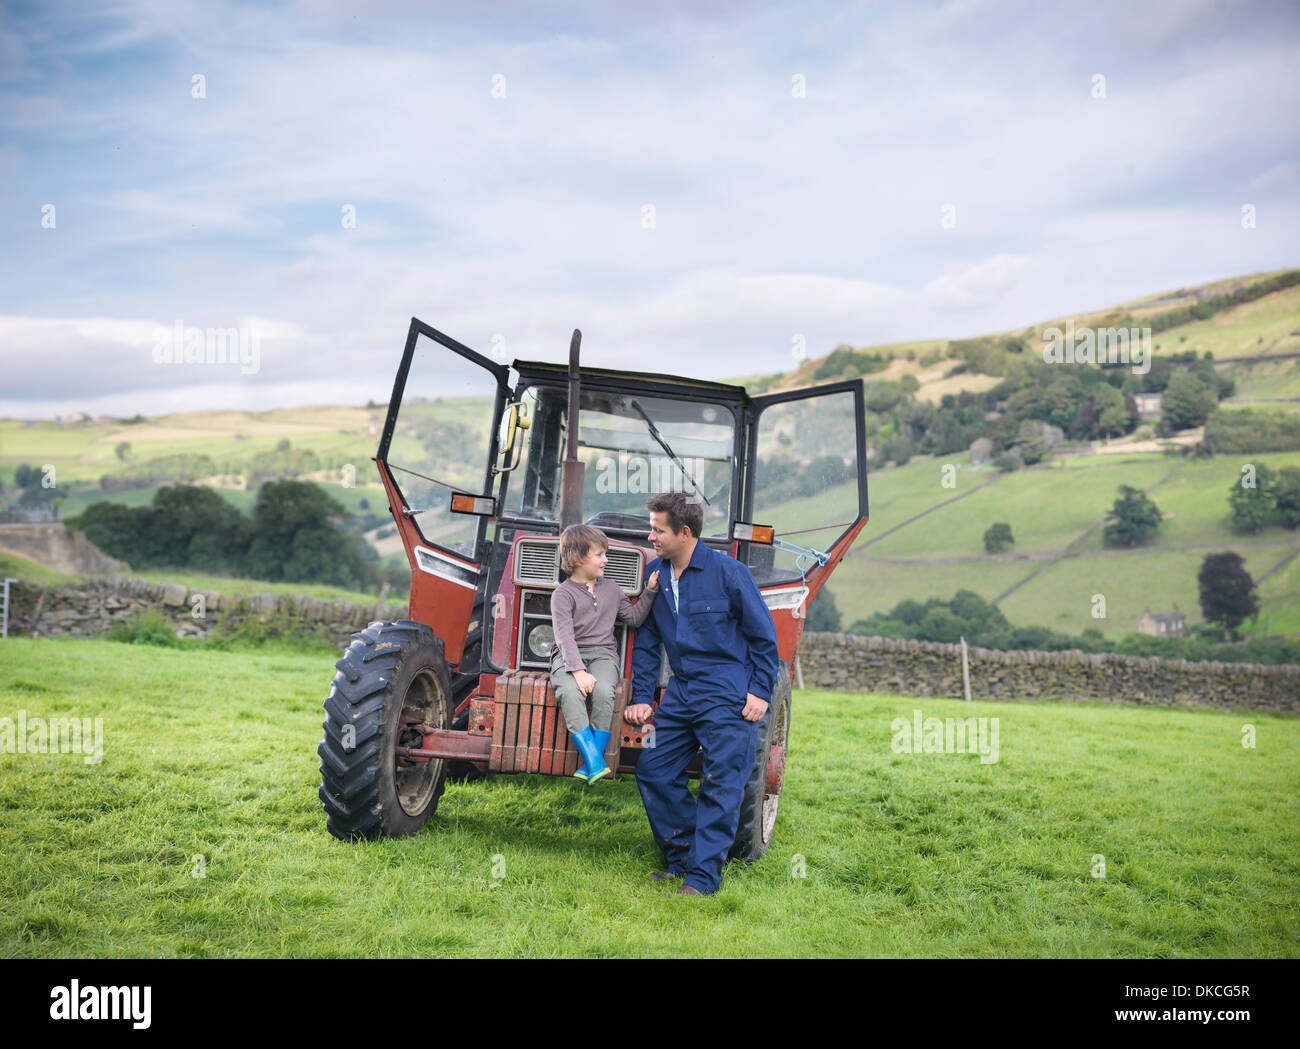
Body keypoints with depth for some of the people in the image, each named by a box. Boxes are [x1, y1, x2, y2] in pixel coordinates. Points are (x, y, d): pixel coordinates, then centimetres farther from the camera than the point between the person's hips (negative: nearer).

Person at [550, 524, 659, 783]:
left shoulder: (612, 589, 18)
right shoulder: (563, 594, -1)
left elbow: (634, 617, 23)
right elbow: (565, 636, -12)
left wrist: (650, 591, 11)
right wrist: (578, 671, -25)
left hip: (603, 654, 3)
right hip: (569, 657, -3)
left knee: (603, 692, -32)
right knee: (570, 693, -36)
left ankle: (591, 764, -28)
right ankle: (595, 764, -38)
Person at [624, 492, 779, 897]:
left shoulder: (728, 572, -9)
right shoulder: (655, 574, 7)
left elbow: (763, 635, -3)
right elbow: (646, 642, 14)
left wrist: (760, 691, -7)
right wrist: (642, 697, 10)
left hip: (727, 696, -6)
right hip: (680, 693, 7)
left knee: (720, 785, -7)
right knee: (653, 771, 5)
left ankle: (703, 875, -2)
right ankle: (681, 856, 18)